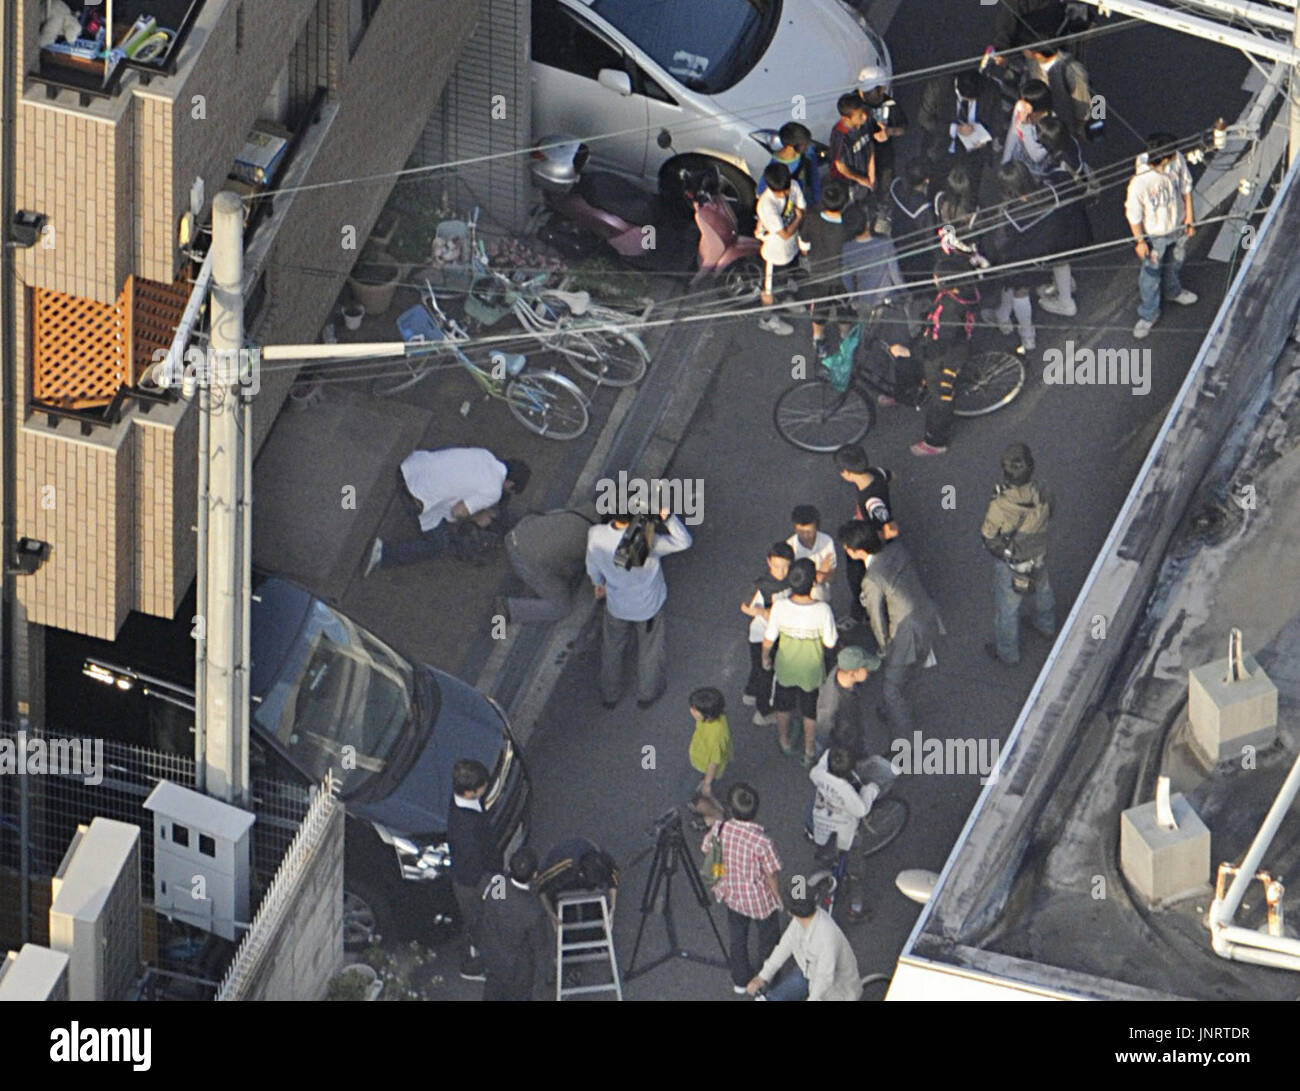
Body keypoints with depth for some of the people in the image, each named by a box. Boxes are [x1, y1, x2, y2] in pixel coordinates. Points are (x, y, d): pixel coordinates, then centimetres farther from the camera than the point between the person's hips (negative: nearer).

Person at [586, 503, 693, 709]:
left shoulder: (596, 535, -26)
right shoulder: (646, 543, -38)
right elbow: (684, 542, -29)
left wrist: (597, 582, 18)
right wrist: (667, 517, -41)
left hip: (616, 605, 3)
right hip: (648, 605, -3)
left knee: (612, 648, 28)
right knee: (650, 649, 25)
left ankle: (609, 695, 49)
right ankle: (646, 694, 47)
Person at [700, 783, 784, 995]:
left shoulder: (720, 829, -26)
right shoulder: (762, 842, -37)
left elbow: (707, 851, -6)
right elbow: (772, 875, -22)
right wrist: (778, 897, -3)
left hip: (732, 895, 4)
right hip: (761, 900, -4)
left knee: (736, 938, 30)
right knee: (768, 940, 25)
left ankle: (740, 980, 49)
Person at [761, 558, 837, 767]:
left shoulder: (779, 607, -28)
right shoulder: (822, 610, -33)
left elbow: (768, 640, -14)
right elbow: (830, 643, -20)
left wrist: (765, 657, 7)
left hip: (785, 667, 1)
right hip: (812, 670, -1)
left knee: (783, 707, 30)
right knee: (810, 713, 24)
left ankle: (784, 742, 53)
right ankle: (809, 753, 42)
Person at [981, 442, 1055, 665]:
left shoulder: (1001, 505, -39)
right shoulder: (1042, 495, -25)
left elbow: (988, 536, -23)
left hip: (1010, 564, -4)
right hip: (1039, 558, 4)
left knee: (1007, 609, 21)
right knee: (1042, 591, 34)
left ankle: (1007, 652, 43)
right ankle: (1047, 627, 62)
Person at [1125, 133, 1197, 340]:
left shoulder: (1177, 160, -26)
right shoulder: (1139, 182, -40)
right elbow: (1133, 214, -22)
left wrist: (1189, 216, 4)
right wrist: (1140, 242, -11)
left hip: (1178, 225, 5)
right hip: (1154, 234, -5)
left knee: (1175, 262, 32)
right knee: (1151, 274, 16)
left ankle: (1173, 291, 63)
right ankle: (1148, 314, 41)